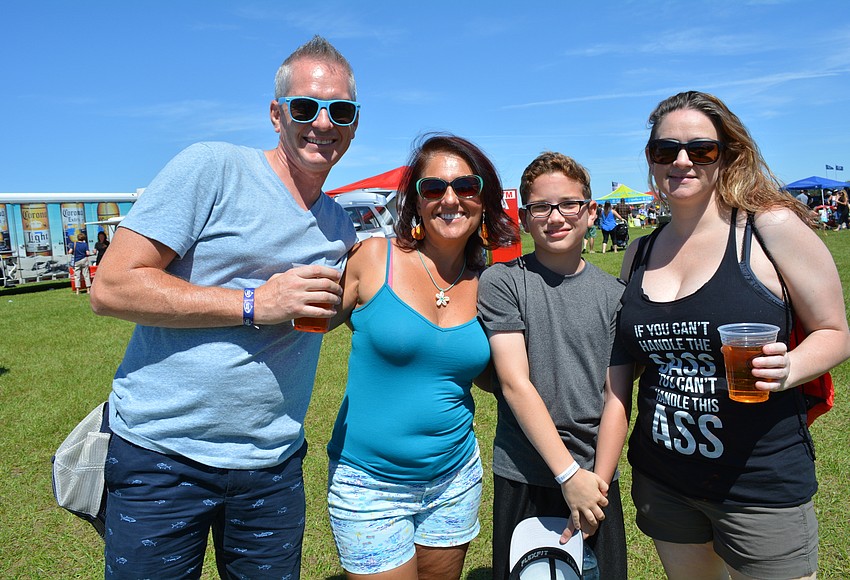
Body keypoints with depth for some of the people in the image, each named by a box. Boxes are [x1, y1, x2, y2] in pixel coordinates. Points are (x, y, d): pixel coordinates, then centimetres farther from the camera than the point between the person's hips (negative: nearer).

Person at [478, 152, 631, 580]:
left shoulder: (612, 294, 2)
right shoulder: (501, 282, -7)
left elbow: (616, 398, -1)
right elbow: (515, 384, -13)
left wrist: (599, 479, -9)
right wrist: (569, 474, -16)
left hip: (595, 480, 2)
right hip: (522, 479, -2)